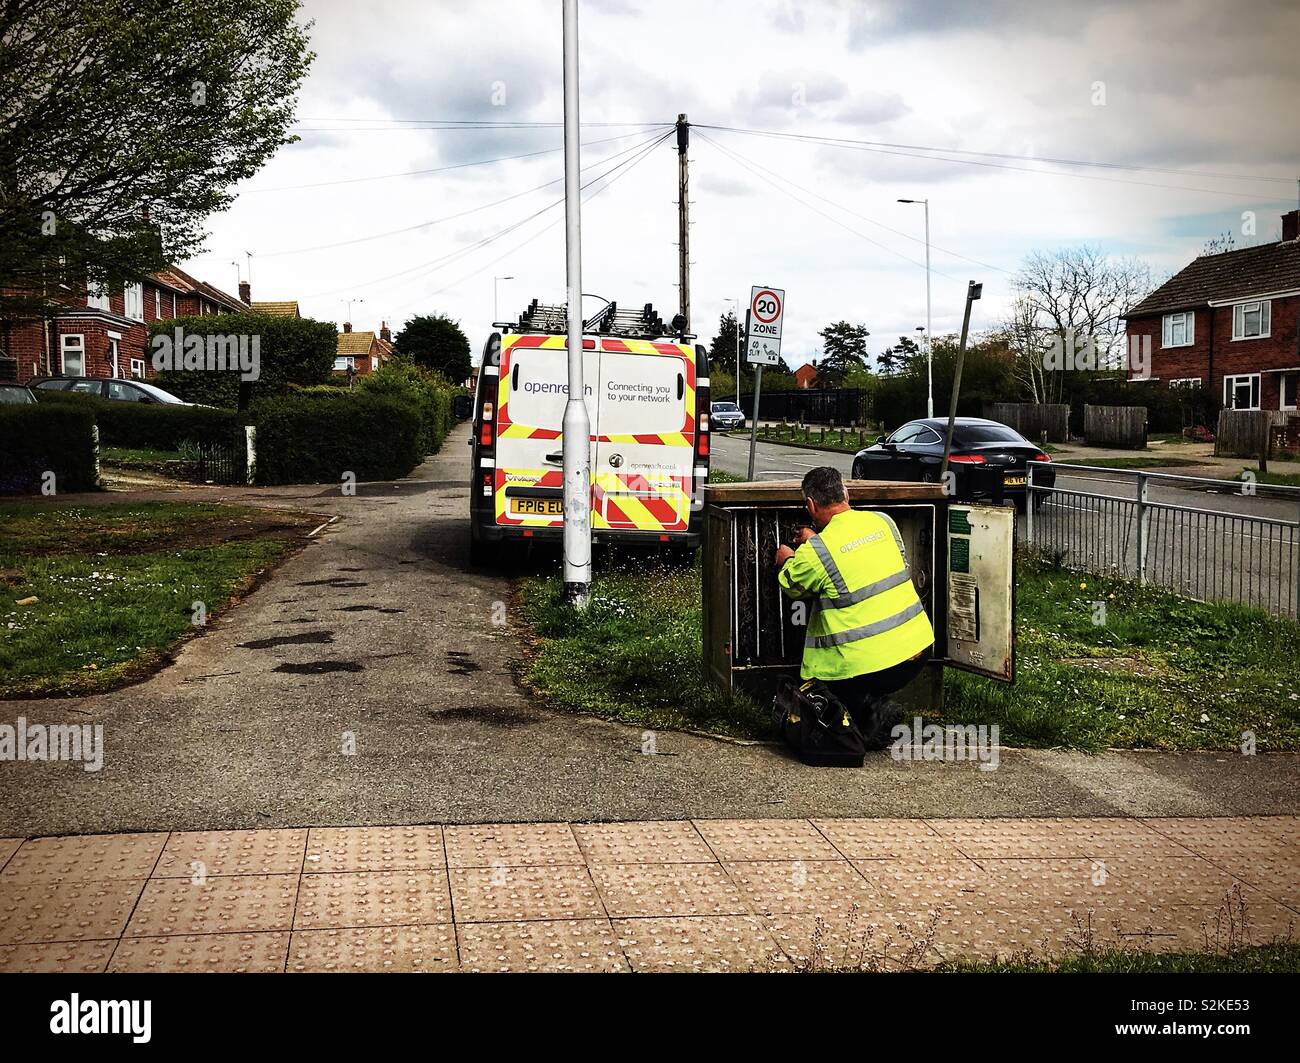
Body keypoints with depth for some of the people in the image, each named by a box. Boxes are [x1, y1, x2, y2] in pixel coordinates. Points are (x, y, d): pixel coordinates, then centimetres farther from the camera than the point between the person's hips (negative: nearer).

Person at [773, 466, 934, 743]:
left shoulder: (814, 553, -13)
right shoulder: (883, 521, 3)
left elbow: (791, 587, 8)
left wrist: (787, 561, 29)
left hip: (871, 665, -6)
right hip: (918, 648, 6)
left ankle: (871, 710, -1)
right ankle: (875, 705, 12)